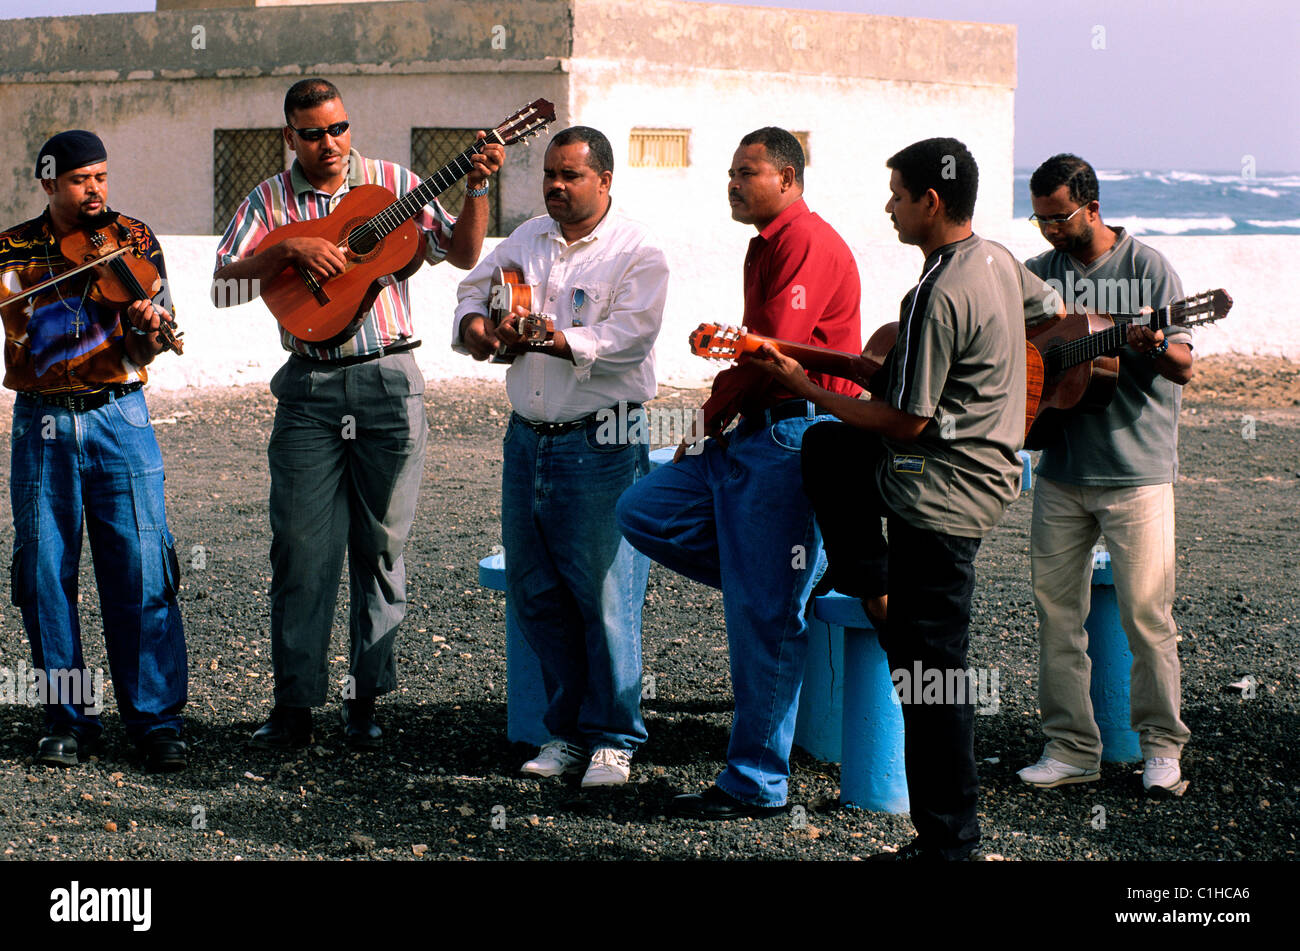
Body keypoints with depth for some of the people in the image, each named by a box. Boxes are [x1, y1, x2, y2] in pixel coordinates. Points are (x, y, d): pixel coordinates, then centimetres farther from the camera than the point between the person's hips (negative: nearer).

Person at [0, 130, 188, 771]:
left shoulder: (132, 240, 4)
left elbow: (150, 347, -2)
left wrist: (149, 323, -25)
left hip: (118, 415, -1)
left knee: (141, 572, -7)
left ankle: (156, 719, 0)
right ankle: (69, 719, 14)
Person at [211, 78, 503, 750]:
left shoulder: (393, 184, 6)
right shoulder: (270, 201, 6)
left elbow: (461, 253, 2)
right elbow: (223, 284, -3)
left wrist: (476, 190, -12)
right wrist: (291, 250, -15)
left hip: (388, 380, 0)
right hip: (309, 386, 0)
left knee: (381, 543, 4)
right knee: (301, 545, -1)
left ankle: (366, 699, 12)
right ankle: (295, 705, 5)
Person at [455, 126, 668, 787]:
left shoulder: (637, 253, -6)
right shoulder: (527, 239, 13)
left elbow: (626, 337, -18)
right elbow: (475, 289, 21)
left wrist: (547, 339, -26)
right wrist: (474, 324, -3)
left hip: (601, 445, -6)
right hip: (528, 436, 6)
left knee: (605, 595, -5)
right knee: (533, 591, 9)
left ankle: (612, 739, 6)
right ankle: (566, 730, 21)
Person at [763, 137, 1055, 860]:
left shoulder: (937, 297, -23)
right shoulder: (999, 260, 5)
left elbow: (906, 423, -21)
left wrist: (806, 388, -11)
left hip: (943, 495, -10)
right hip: (987, 462, 10)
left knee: (932, 668, -4)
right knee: (825, 449, 25)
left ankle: (948, 841, 1)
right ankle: (875, 600, 28)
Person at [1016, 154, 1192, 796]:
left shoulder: (1146, 268, -5)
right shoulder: (1038, 274, 9)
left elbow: (1183, 367, -10)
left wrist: (1156, 349, -32)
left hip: (1136, 471, -5)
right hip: (1060, 471, 5)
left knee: (1146, 613, -4)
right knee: (1056, 611, 5)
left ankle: (1161, 747, 9)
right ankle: (1071, 748, 13)